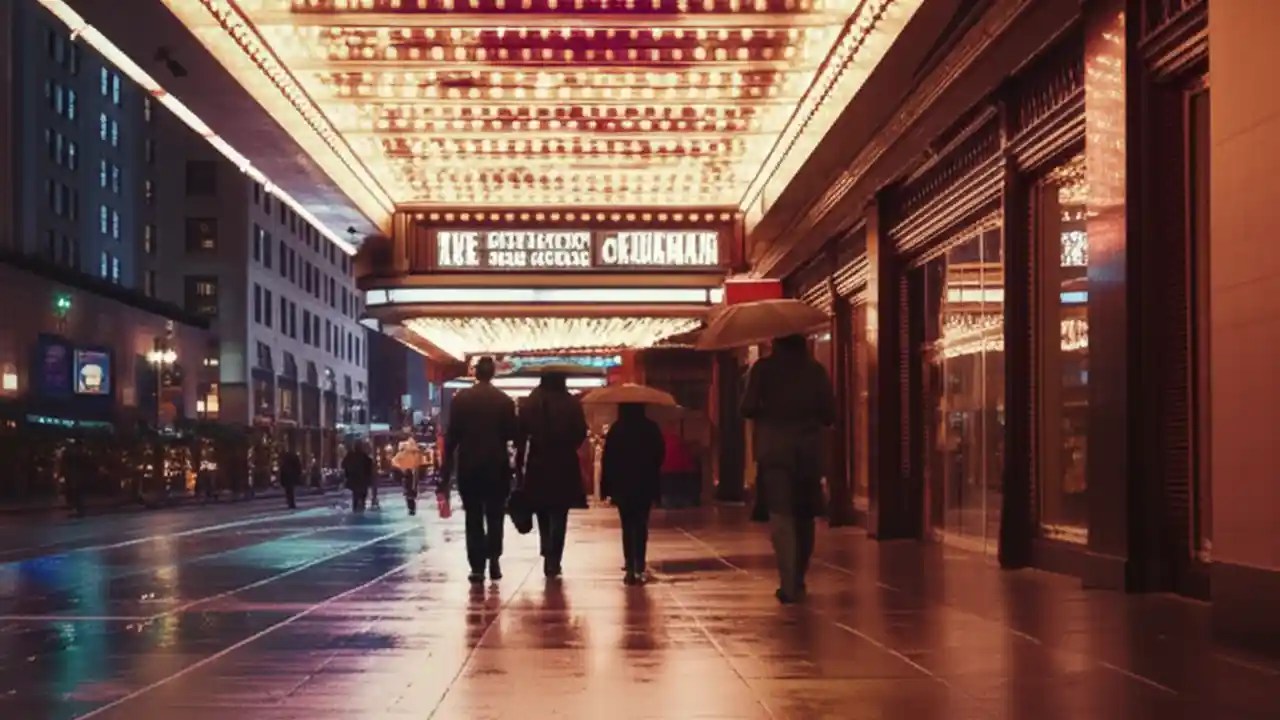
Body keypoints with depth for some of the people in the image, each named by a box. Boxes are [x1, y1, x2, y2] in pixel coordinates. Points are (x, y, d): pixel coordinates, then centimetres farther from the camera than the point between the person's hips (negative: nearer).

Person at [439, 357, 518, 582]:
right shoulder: (505, 400, -4)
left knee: (473, 517, 5)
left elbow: (451, 435, -3)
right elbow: (512, 434, -2)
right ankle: (494, 560, -2)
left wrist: (446, 469, 2)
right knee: (495, 515, 11)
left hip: (468, 466, 0)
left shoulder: (460, 399, -2)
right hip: (497, 466, 0)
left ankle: (477, 566, 0)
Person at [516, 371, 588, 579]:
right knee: (559, 516, 3)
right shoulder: (572, 404, -4)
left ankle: (549, 558, 20)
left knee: (543, 515, 17)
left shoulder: (528, 404, 0)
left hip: (537, 466, 2)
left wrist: (520, 466, 0)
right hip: (565, 466, -1)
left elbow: (520, 438, -3)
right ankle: (553, 560, -5)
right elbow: (581, 433, -4)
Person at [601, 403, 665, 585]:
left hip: (622, 485, -1)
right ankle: (639, 568, -1)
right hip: (646, 485, 1)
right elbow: (660, 455, 3)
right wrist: (656, 487, 10)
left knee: (628, 526, 4)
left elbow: (608, 459, -7)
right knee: (641, 526, 8)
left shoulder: (616, 430, -5)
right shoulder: (651, 428, 0)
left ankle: (631, 568, -5)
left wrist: (606, 487, -3)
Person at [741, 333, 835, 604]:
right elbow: (829, 414, 3)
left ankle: (789, 584, -15)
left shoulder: (763, 368, -2)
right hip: (809, 450, 3)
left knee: (781, 516, -4)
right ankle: (798, 582, 22)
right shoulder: (816, 370, 4)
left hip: (774, 450, -2)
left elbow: (747, 408, -7)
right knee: (804, 516, 15)